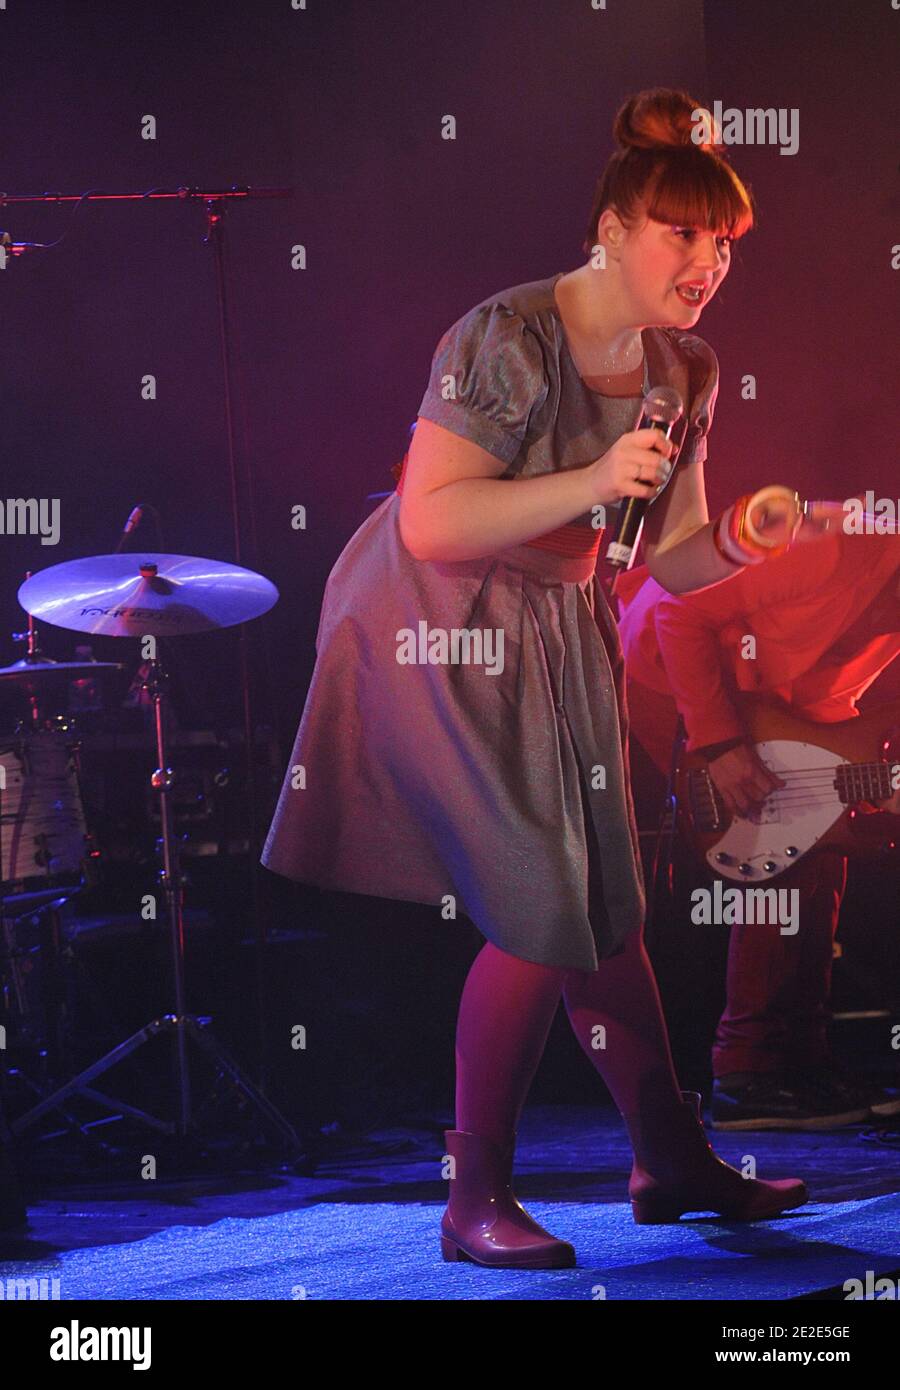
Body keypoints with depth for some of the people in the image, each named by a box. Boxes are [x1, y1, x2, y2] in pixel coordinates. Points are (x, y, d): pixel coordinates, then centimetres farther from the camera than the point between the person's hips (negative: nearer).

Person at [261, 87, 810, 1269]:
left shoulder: (687, 371, 1)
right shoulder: (507, 341, -23)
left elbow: (669, 555, 7)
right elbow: (431, 522, -28)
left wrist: (738, 541, -15)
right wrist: (591, 484, -33)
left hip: (561, 636, 7)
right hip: (437, 636, -7)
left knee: (608, 900, 11)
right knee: (541, 916, -11)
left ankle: (672, 1160, 25)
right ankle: (475, 1202, 2)